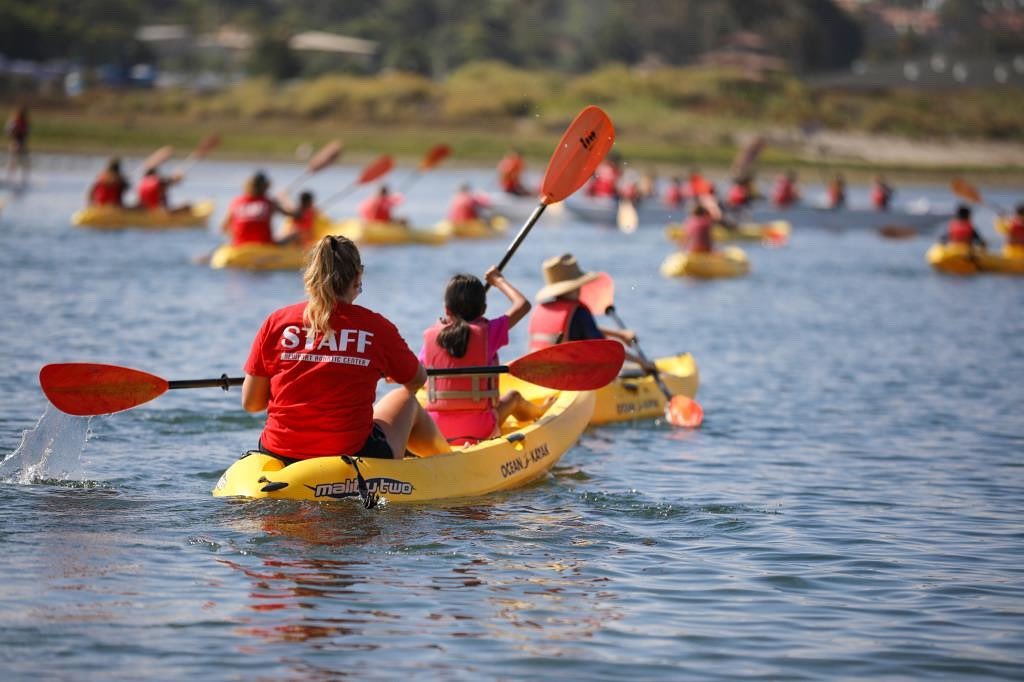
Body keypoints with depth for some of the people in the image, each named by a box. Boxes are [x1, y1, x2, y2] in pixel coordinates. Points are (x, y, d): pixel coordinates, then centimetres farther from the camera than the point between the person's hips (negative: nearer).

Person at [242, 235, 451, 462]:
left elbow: (250, 403, 2)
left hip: (279, 460, 2)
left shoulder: (276, 322, -3)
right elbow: (418, 380, 15)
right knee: (403, 399, 29)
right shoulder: (376, 326, -5)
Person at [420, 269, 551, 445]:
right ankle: (535, 412, 60)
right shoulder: (488, 332, -5)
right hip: (479, 429, -1)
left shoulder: (430, 337, 0)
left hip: (436, 431, 1)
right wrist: (499, 281, 22)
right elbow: (523, 304, 7)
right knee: (513, 396, 28)